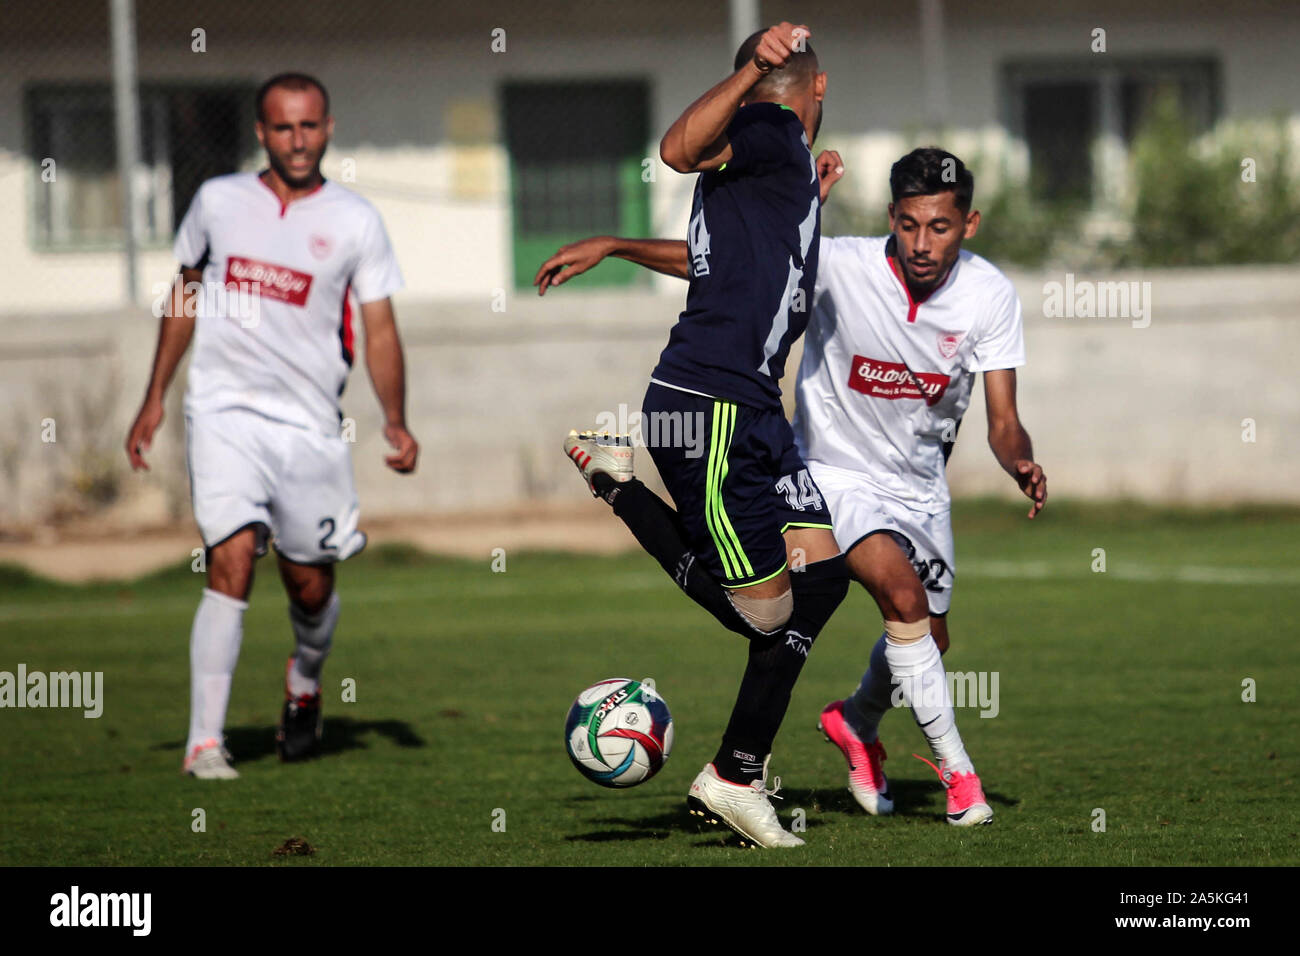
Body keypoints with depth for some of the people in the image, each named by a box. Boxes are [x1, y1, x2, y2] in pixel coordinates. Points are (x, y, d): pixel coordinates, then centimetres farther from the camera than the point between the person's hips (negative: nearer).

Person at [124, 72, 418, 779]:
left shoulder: (355, 222, 2)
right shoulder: (218, 201, 6)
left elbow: (379, 329, 1)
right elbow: (187, 293, 18)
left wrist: (395, 422, -13)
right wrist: (155, 398, 17)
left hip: (310, 424, 1)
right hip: (224, 411, -1)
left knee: (311, 588, 7)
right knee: (232, 562, -17)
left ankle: (304, 683, 42)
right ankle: (205, 741, -15)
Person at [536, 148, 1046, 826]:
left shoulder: (990, 297, -17)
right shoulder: (840, 266, -26)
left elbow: (1003, 422, -15)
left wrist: (1021, 464, -37)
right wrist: (609, 246, -24)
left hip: (920, 485, 4)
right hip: (835, 472, -4)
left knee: (928, 640, 15)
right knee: (905, 598, -27)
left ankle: (857, 724, 47)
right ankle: (955, 769, -14)